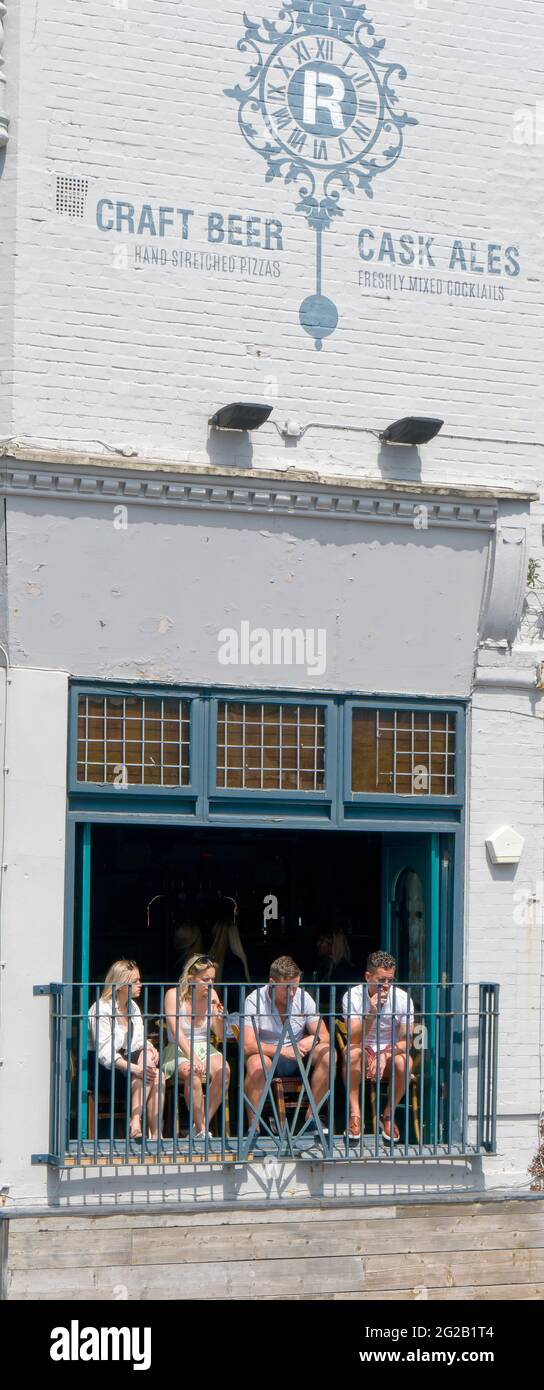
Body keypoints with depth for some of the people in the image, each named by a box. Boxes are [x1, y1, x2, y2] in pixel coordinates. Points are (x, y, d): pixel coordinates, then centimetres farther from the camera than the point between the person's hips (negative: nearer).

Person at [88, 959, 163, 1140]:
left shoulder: (132, 1007, 15)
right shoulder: (101, 1010, -13)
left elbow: (140, 1040, 12)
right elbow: (105, 1054, -22)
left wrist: (150, 1048, -14)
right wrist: (135, 1068, -34)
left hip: (128, 1059, 7)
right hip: (102, 1068, -7)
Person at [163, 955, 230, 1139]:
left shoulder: (211, 995, 5)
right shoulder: (174, 995, -9)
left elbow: (220, 1035, 8)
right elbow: (177, 1032, -19)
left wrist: (219, 1017, -14)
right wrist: (193, 1058, -32)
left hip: (205, 1049, 4)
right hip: (178, 1051, -4)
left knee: (223, 1069, -28)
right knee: (192, 1072, -37)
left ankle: (202, 1124, -20)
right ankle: (201, 1129, -26)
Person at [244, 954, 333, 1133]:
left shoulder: (303, 998, -2)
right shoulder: (255, 1001, -13)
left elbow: (325, 1036, -2)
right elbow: (248, 1045, -22)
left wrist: (314, 1039, -27)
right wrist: (282, 1051, -31)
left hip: (298, 1058, 4)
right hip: (268, 1057, -3)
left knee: (327, 1053, -23)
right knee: (256, 1063, -37)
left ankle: (311, 1115, -16)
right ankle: (254, 1126, -26)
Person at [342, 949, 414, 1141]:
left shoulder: (402, 998, -10)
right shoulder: (353, 996, -14)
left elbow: (406, 1040, -10)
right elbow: (353, 1039, -22)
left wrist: (385, 1055, -28)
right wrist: (371, 1014, -37)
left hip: (391, 1051, 1)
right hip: (364, 1053, -1)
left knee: (404, 1062, -33)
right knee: (352, 1052, -34)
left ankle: (389, 1115, -11)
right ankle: (355, 1114, -23)